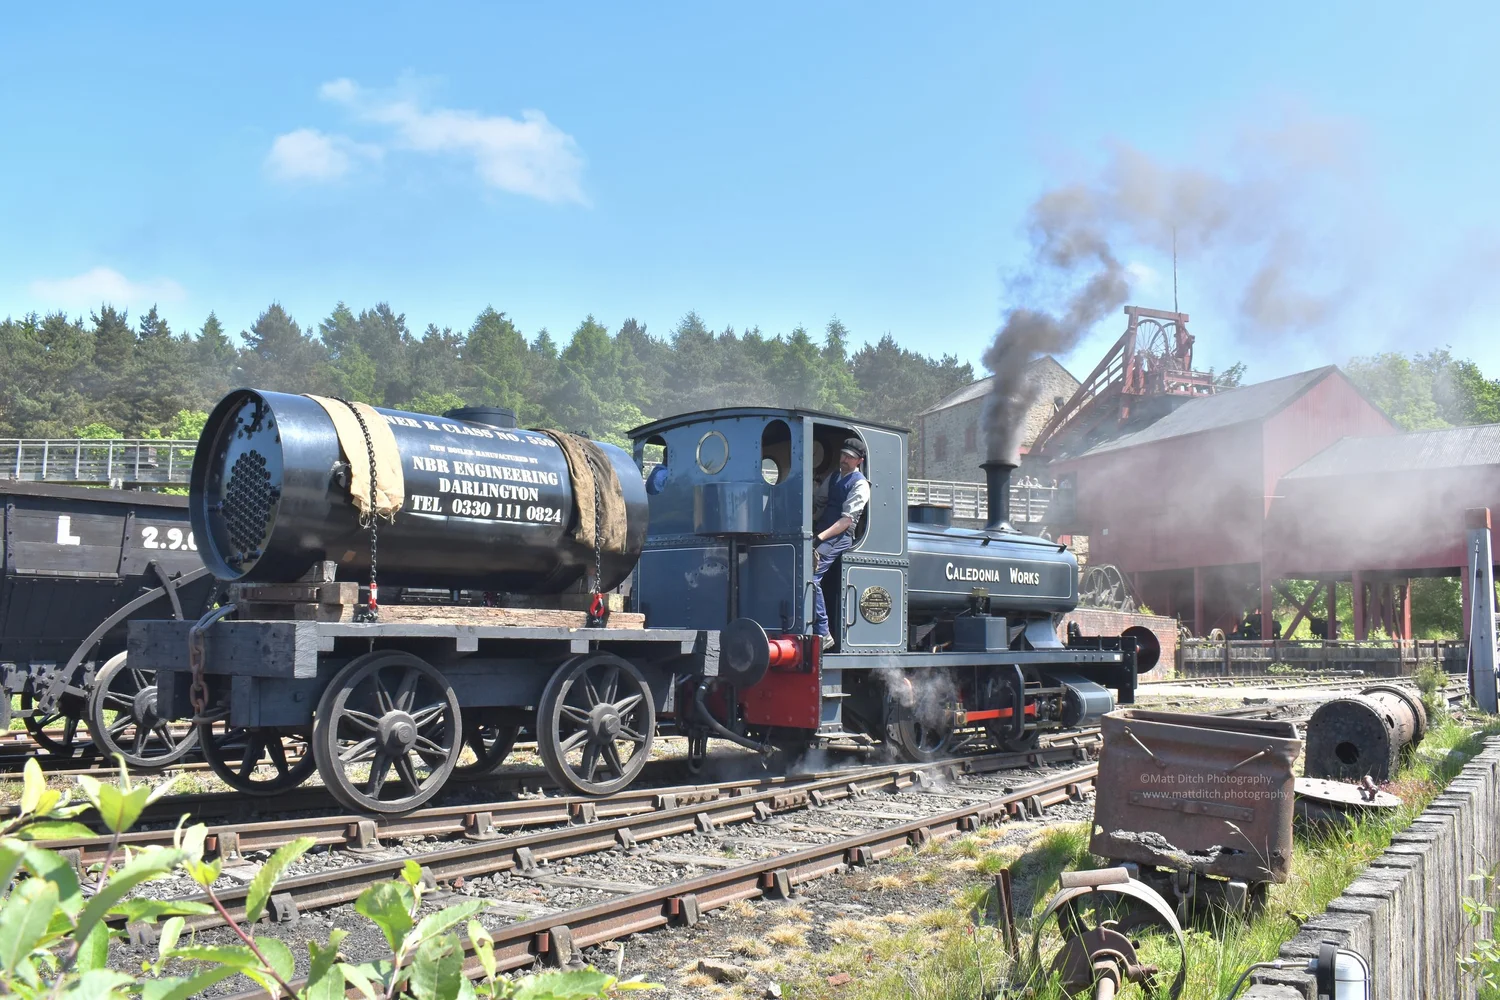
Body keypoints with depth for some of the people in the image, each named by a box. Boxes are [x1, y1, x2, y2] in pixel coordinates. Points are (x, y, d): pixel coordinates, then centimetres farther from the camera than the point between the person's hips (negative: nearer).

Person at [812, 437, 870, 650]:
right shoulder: (833, 478, 21)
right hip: (822, 533, 8)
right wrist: (810, 526, 3)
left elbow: (847, 520, -12)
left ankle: (823, 634, -21)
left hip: (839, 537, -8)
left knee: (811, 575, -23)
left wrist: (820, 537, -21)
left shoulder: (860, 484, -3)